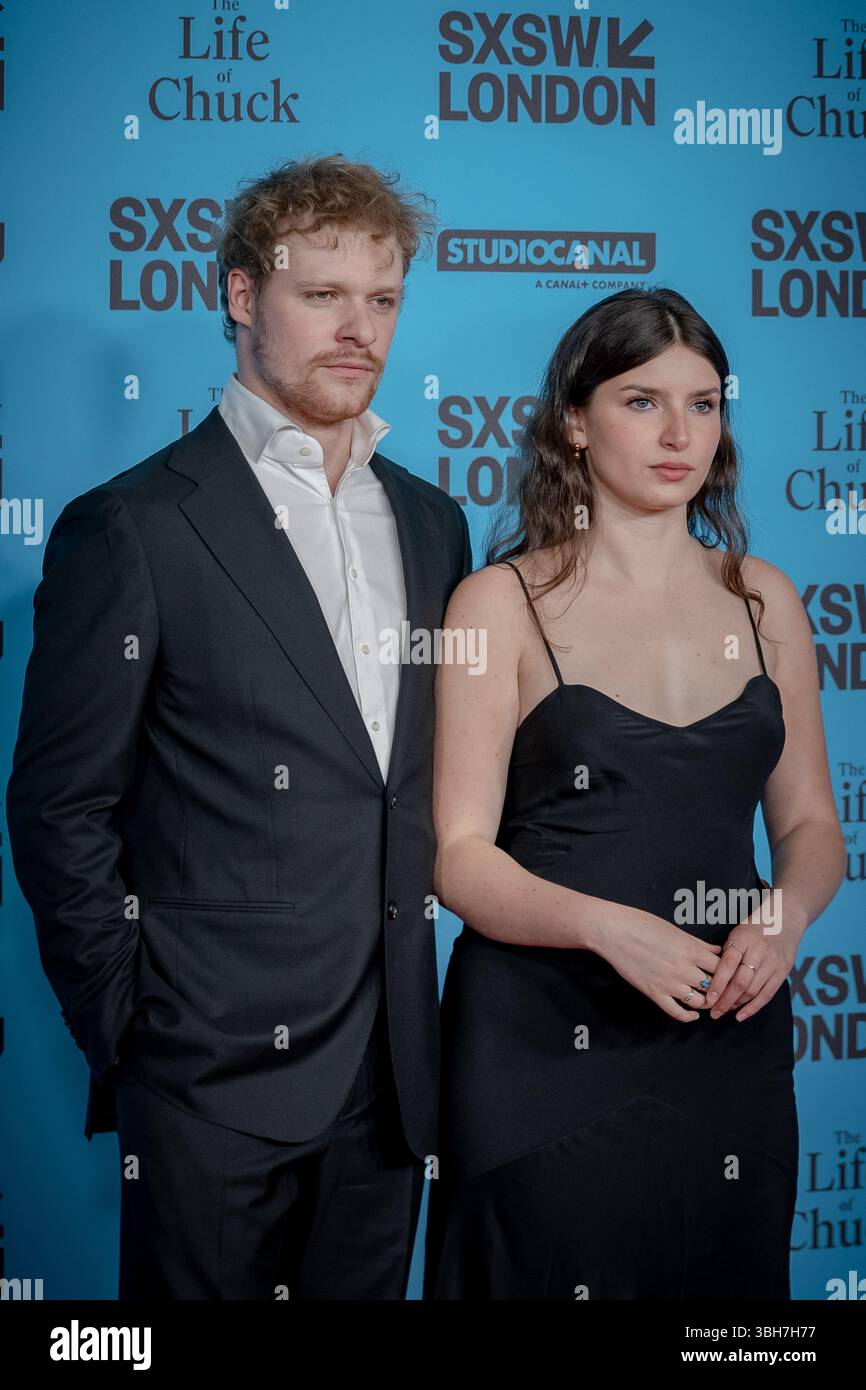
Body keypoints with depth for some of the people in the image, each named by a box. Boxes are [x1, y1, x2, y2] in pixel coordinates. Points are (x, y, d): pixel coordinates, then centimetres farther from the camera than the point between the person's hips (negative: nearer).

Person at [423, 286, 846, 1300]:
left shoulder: (761, 599, 8)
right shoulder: (503, 602, -4)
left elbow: (810, 823, 11)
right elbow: (460, 856, -8)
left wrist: (786, 913, -10)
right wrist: (609, 926, -23)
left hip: (730, 1038, 4)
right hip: (544, 1039, -3)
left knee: (724, 1273, 13)